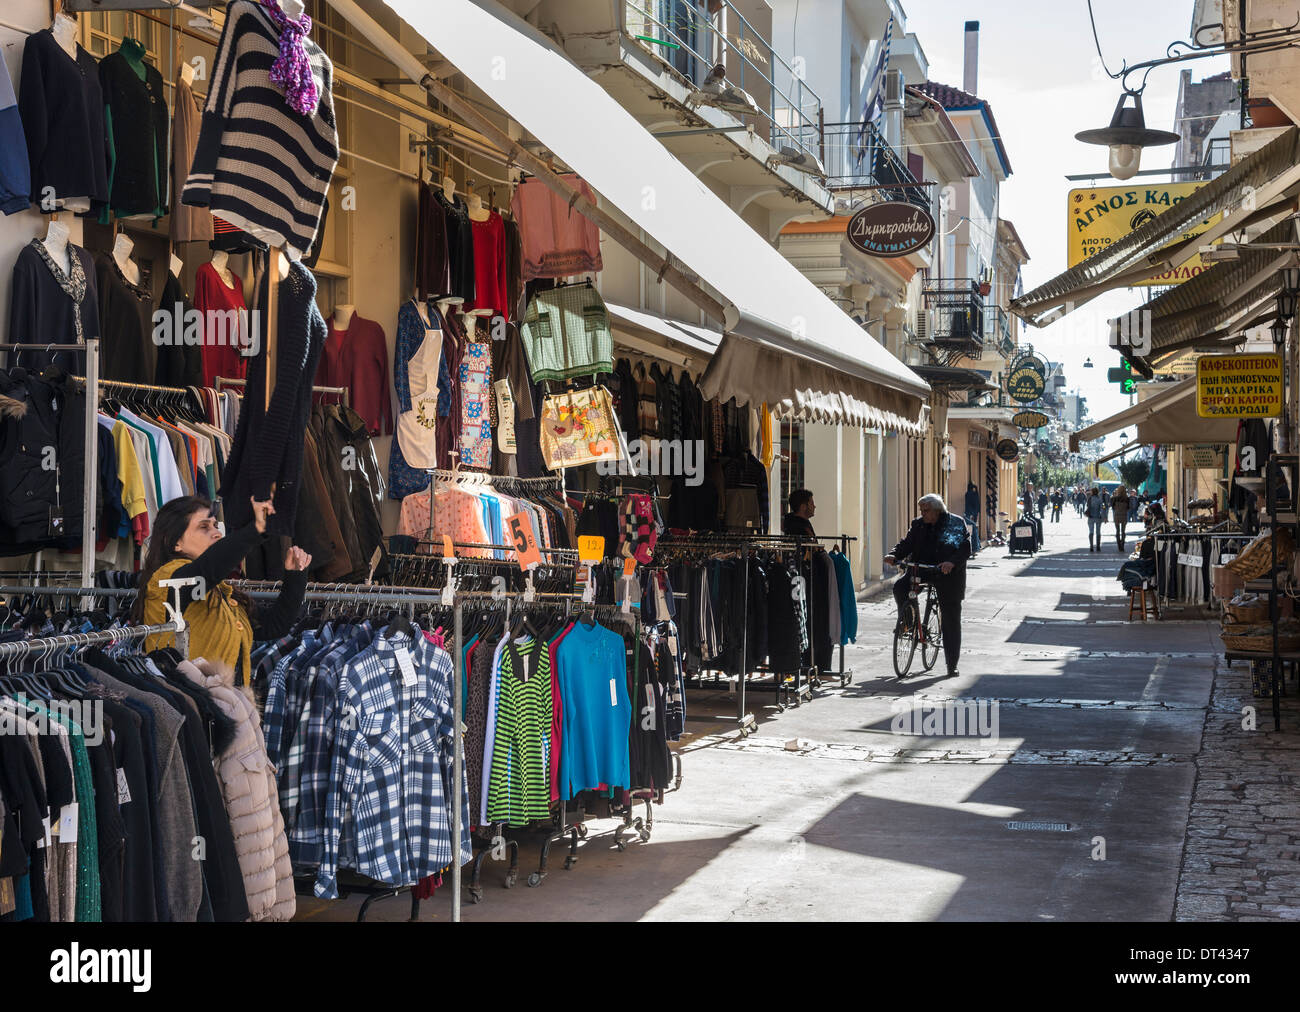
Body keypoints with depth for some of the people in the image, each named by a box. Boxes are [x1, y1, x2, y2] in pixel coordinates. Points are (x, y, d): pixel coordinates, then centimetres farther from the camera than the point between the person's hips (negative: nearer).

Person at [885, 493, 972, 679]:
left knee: (950, 621, -1)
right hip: (920, 569, 3)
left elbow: (965, 548, -14)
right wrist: (894, 556, -20)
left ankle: (952, 665, 7)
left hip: (947, 574, -3)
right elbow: (907, 543, 1)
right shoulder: (918, 524, 7)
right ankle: (905, 620, 0)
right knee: (899, 587, -27)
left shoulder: (956, 524, -5)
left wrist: (952, 562, -33)